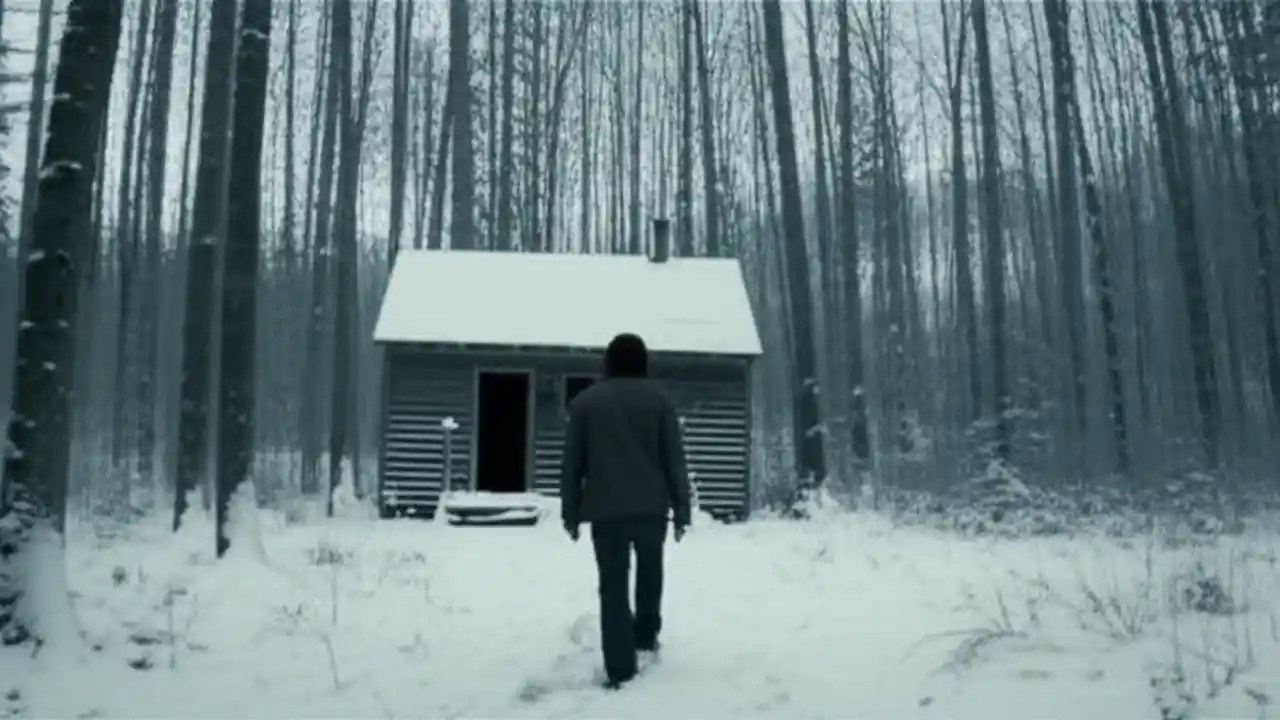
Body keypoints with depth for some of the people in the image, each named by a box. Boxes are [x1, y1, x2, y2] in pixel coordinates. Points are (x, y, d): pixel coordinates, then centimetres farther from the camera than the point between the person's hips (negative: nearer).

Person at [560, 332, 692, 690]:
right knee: (650, 571, 26)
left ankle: (620, 669, 3)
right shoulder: (658, 398, 3)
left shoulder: (585, 401, 5)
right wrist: (681, 510, 4)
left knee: (612, 586, 3)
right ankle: (646, 634, 32)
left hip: (605, 509, 0)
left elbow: (572, 463, 4)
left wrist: (570, 513, 10)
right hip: (651, 506, 1)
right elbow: (675, 459, 0)